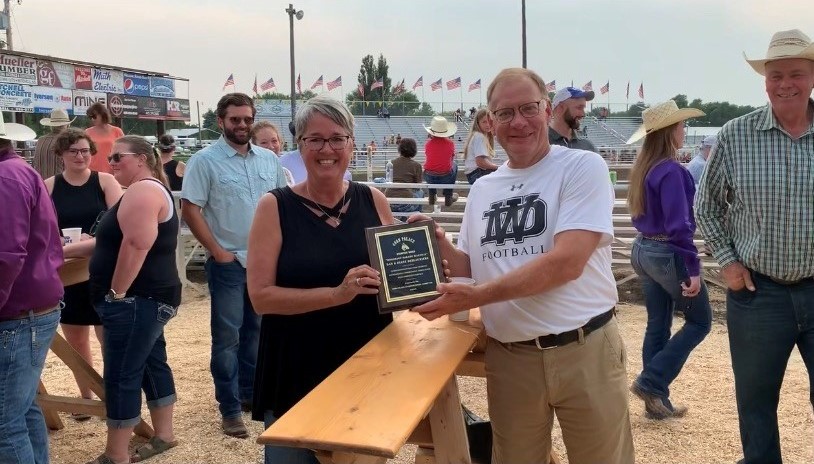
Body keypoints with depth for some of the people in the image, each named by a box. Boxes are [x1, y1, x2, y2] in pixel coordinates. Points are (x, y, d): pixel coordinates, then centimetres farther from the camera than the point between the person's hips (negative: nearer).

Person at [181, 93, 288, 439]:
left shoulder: (269, 159, 7)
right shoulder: (205, 160, -8)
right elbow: (190, 210, -10)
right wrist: (217, 252, -13)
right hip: (228, 263, -5)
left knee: (256, 330, 15)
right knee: (227, 336, 1)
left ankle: (249, 393, 30)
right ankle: (230, 408, 11)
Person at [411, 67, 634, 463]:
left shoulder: (583, 167, -8)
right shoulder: (482, 189, 9)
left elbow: (566, 263, -19)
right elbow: (473, 267, 14)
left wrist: (475, 297, -22)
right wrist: (439, 245, -7)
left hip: (584, 351, -4)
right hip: (509, 357, 4)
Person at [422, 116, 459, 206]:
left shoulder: (428, 144, -3)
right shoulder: (450, 143, -5)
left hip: (429, 178, 2)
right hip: (446, 178, -2)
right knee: (454, 165, 30)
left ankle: (432, 198, 39)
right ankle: (448, 198, 32)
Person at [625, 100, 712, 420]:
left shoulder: (642, 167, 7)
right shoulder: (671, 170, -19)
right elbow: (678, 225, -23)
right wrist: (693, 268, -20)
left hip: (642, 250, 8)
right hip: (668, 254, -8)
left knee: (657, 325, 13)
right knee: (699, 321, 8)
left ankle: (657, 401, 19)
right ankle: (650, 382, 1)